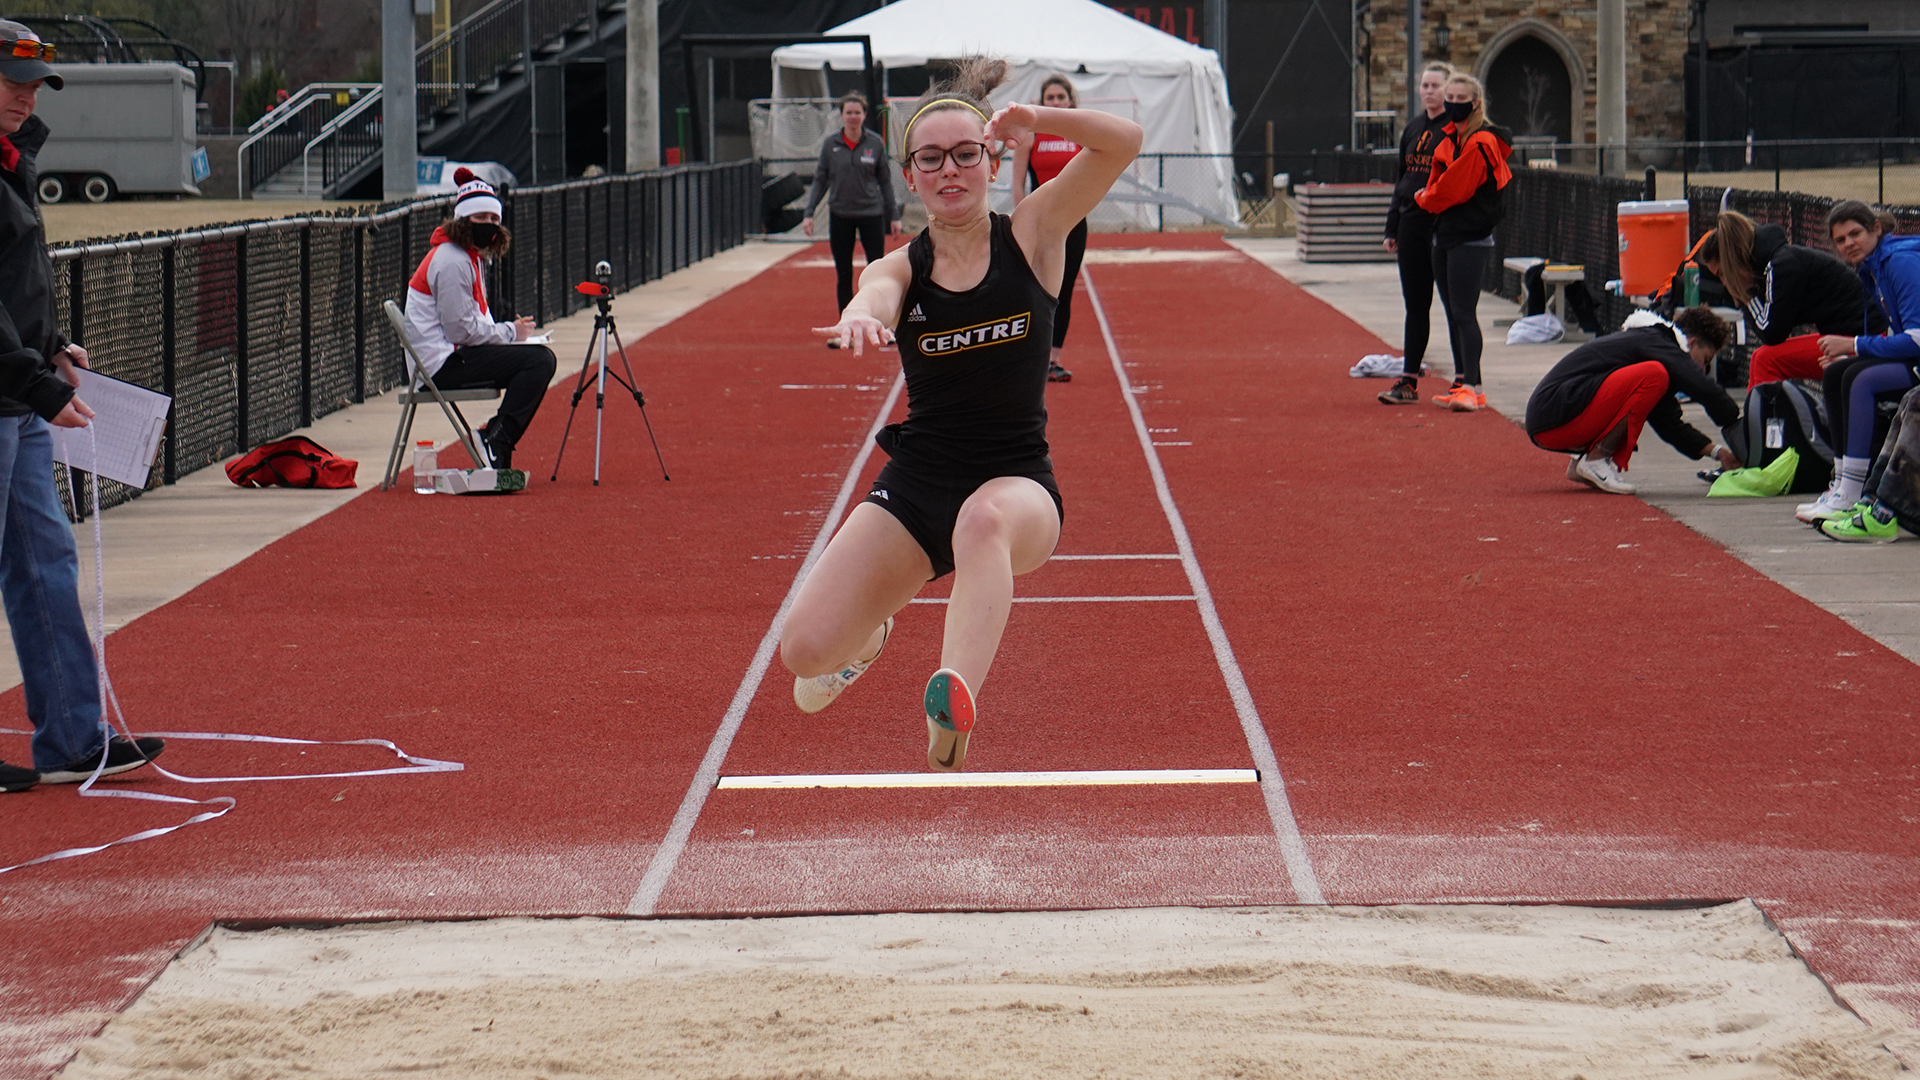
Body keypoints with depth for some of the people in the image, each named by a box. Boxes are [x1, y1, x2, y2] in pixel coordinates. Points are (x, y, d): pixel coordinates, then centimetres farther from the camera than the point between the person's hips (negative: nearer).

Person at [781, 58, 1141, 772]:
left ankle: (955, 700, -60)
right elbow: (875, 298, -25)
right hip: (914, 488, 3)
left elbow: (1124, 140, -11)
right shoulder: (902, 267, 1)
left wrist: (1032, 118, -23)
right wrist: (859, 320, -49)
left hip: (1016, 481, -3)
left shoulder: (1031, 235, -1)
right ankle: (868, 633, 31)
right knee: (805, 651, -8)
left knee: (984, 519, -41)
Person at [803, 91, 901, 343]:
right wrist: (809, 212, -3)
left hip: (872, 214, -1)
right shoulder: (831, 144, 1)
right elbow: (820, 180, 5)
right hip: (840, 216, 1)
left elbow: (884, 181, 6)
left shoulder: (875, 143, -1)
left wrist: (893, 215, 4)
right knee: (843, 276, 5)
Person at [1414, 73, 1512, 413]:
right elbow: (1437, 182, 18)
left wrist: (1425, 198, 0)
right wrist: (1429, 197, -3)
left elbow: (1453, 190, -16)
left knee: (1463, 312, -13)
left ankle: (1472, 386, -14)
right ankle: (1462, 383, 17)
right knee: (1453, 313, 11)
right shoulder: (1449, 139, 15)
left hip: (1471, 240, -9)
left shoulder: (1481, 143, -14)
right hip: (1444, 237, 9)